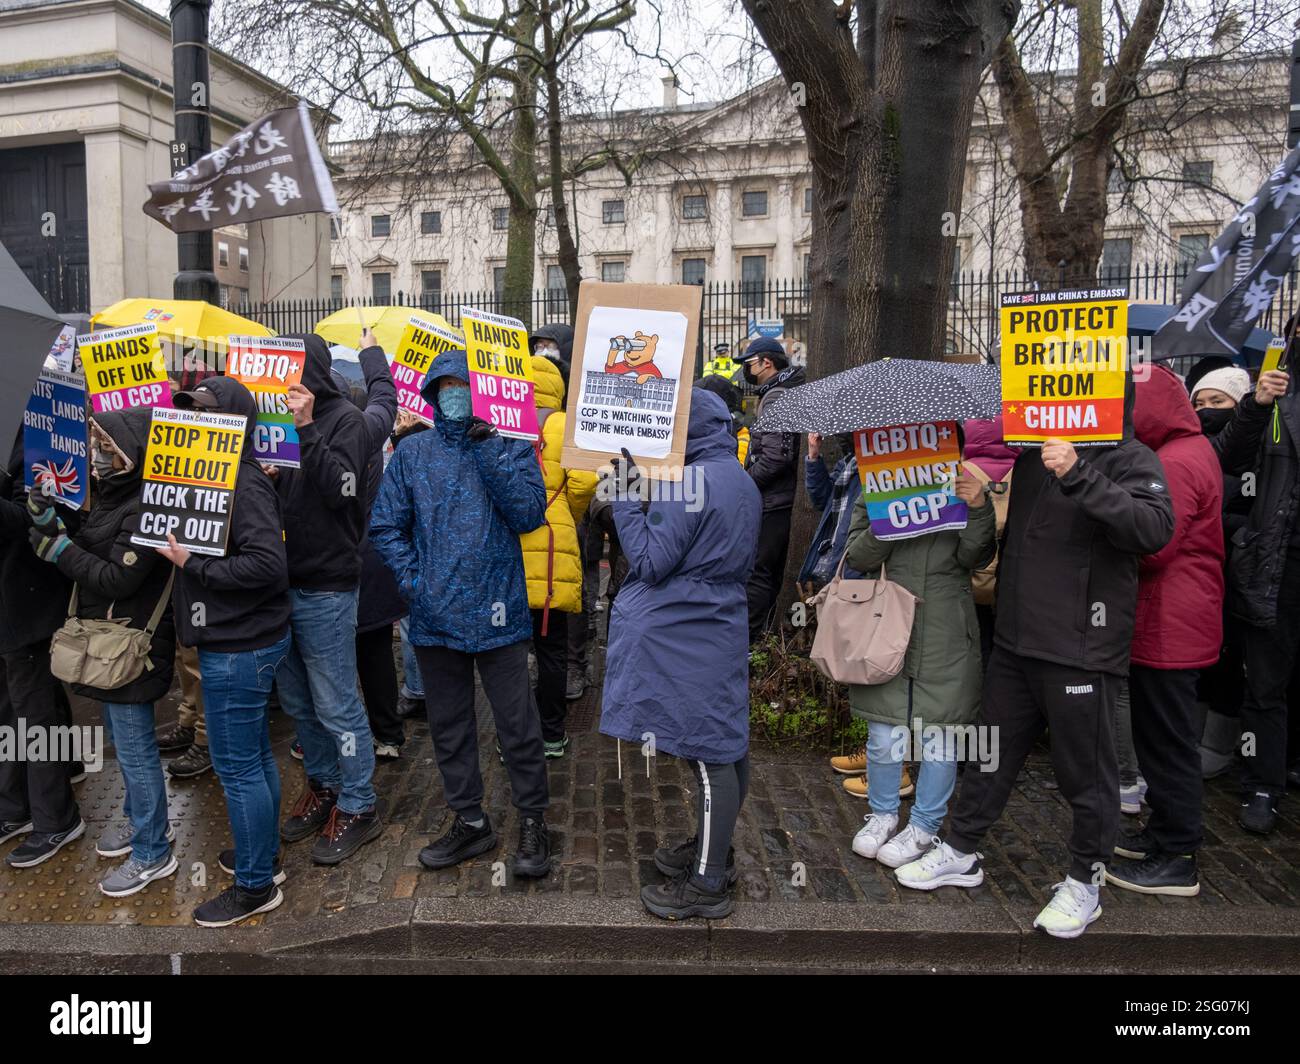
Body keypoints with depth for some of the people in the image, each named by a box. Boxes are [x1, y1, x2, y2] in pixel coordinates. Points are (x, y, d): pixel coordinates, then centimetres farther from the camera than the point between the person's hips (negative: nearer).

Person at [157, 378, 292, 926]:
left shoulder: (243, 484, -20)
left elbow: (268, 563, -28)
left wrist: (192, 564, -22)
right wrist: (184, 556, -4)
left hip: (238, 648, -10)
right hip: (244, 640, 10)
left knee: (236, 766, 1)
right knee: (255, 756, 20)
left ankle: (256, 885, 16)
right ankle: (264, 854, 36)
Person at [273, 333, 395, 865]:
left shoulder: (346, 419, -7)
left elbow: (340, 488, -20)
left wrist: (306, 429, -22)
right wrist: (263, 473, -7)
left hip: (325, 586, -7)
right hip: (283, 581, 7)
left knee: (335, 704, 0)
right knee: (297, 699, 17)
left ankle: (358, 807, 14)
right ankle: (322, 786, 35)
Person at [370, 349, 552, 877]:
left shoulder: (510, 446, -1)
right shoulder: (413, 452, 5)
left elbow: (529, 514, -14)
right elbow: (385, 525, 6)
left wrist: (489, 451, -16)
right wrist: (412, 581, -6)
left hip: (497, 612, -3)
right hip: (435, 615, 3)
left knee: (517, 724, 4)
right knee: (448, 724, 14)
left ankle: (533, 820, 23)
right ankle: (469, 820, 31)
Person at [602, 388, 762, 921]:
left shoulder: (692, 483, -19)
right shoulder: (740, 481, 12)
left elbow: (650, 562, -17)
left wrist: (626, 497, -10)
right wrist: (648, 500, 13)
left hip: (684, 640, -10)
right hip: (722, 626, 10)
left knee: (708, 755, -1)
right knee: (725, 747, 18)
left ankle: (707, 885, 12)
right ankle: (712, 851, 35)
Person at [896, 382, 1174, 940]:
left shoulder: (1131, 459, -10)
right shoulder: (1033, 453, 8)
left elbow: (1154, 528, -28)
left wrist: (1079, 476, -34)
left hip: (1081, 648, -6)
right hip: (1015, 639, 6)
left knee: (1085, 771, 8)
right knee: (992, 752, 18)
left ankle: (1084, 881, 28)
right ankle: (959, 852, 33)